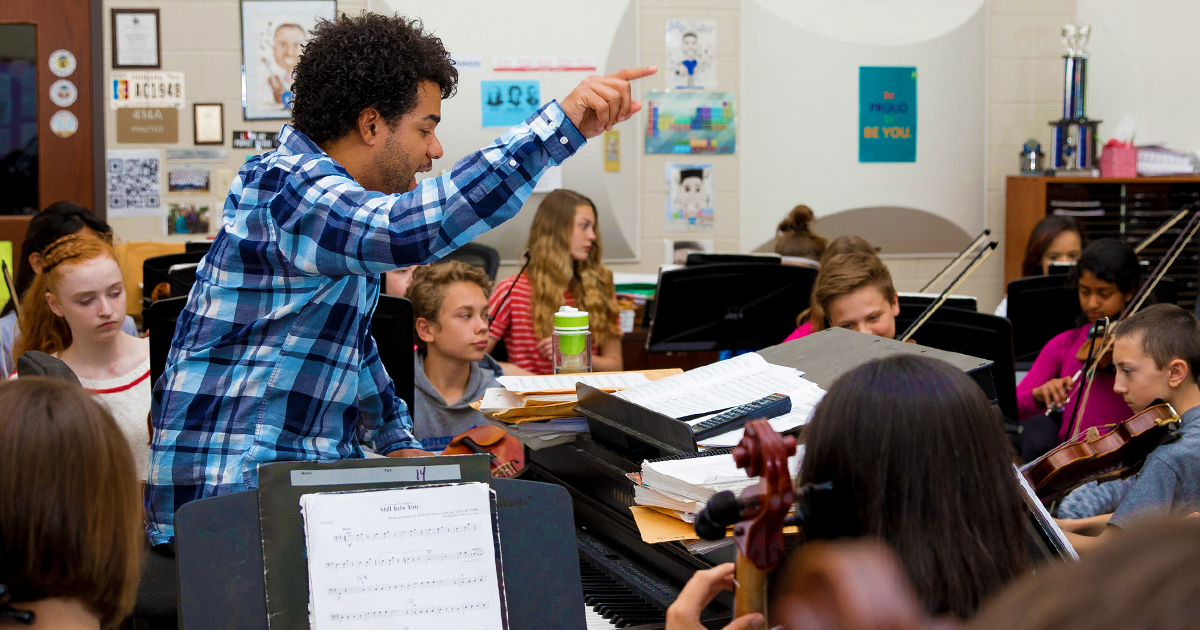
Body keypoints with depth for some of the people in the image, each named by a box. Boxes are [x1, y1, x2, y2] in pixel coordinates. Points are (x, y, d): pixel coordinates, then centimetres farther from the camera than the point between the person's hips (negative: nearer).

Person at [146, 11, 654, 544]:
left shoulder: (329, 188, 15)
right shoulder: (284, 187, -19)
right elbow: (407, 230, -41)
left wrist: (398, 442, 16)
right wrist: (561, 124, -43)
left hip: (307, 480, 10)